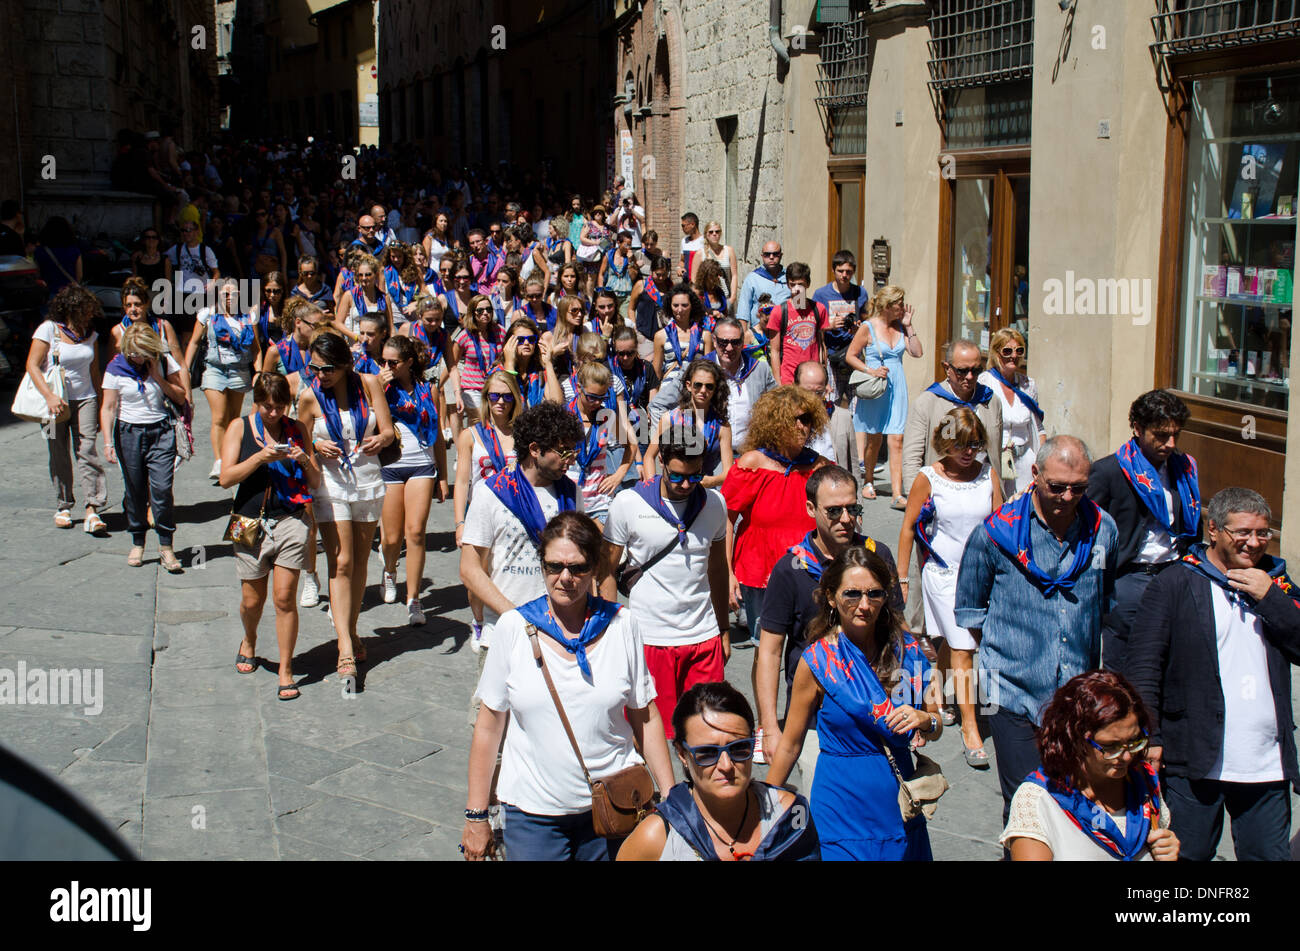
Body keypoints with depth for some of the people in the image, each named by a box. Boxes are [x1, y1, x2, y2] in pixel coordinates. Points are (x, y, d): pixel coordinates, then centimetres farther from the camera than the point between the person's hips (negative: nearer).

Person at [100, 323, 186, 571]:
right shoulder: (116, 368, -2)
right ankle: (137, 543, 20)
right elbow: (108, 407, -2)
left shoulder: (164, 362, 1)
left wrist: (158, 377, -10)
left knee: (162, 488, -9)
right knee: (135, 491, 4)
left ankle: (165, 546, -1)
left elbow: (180, 397, 3)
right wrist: (108, 443, -10)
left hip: (161, 431, 0)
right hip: (129, 432, 0)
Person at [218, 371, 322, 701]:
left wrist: (305, 461, -12)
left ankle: (285, 671, 7)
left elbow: (315, 484, 8)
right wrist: (262, 456, -18)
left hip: (290, 522, 0)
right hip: (250, 522, 0)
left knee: (284, 598, -5)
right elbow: (226, 478, -7)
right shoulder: (240, 427, 3)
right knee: (252, 600, 10)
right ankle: (249, 642, 42)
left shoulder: (297, 430, 6)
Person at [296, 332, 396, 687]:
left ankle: (352, 632, 28)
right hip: (330, 483, -2)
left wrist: (379, 440, -26)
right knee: (341, 563, -9)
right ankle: (345, 650, -13)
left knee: (360, 562, 11)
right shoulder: (310, 397, -5)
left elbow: (388, 432, -4)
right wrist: (318, 447, -18)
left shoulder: (368, 384, -3)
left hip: (368, 480, 2)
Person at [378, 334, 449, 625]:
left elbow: (438, 437, 12)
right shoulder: (380, 387, 3)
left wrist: (442, 476, 12)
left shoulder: (429, 391, 6)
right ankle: (389, 571, 40)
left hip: (421, 465, 0)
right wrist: (379, 388, -17)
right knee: (392, 538, 4)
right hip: (388, 466, 0)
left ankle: (413, 599, -6)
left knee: (415, 532, -12)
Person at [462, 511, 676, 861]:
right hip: (533, 812, -1)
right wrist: (476, 814, 2)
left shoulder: (622, 625, -2)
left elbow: (646, 717, 4)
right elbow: (489, 724, 1)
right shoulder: (514, 627, -5)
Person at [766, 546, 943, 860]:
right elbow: (790, 745, -2)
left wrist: (925, 721, -12)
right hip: (843, 811, -4)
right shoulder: (817, 660, -9)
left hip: (901, 808, 4)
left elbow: (936, 726, 11)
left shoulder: (907, 650, 0)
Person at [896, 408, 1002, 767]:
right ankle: (969, 728, -6)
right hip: (943, 572, -3)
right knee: (962, 646, -8)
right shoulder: (928, 478, -8)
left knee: (954, 639, 16)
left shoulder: (988, 474, 0)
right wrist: (901, 579, -1)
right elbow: (908, 528, -2)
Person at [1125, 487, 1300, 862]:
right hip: (1196, 760, -4)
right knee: (1190, 855, 6)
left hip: (1267, 764, 4)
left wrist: (1270, 598, -9)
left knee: (1268, 855, 11)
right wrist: (1148, 737, -10)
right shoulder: (1173, 584, -2)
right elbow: (1143, 665, -5)